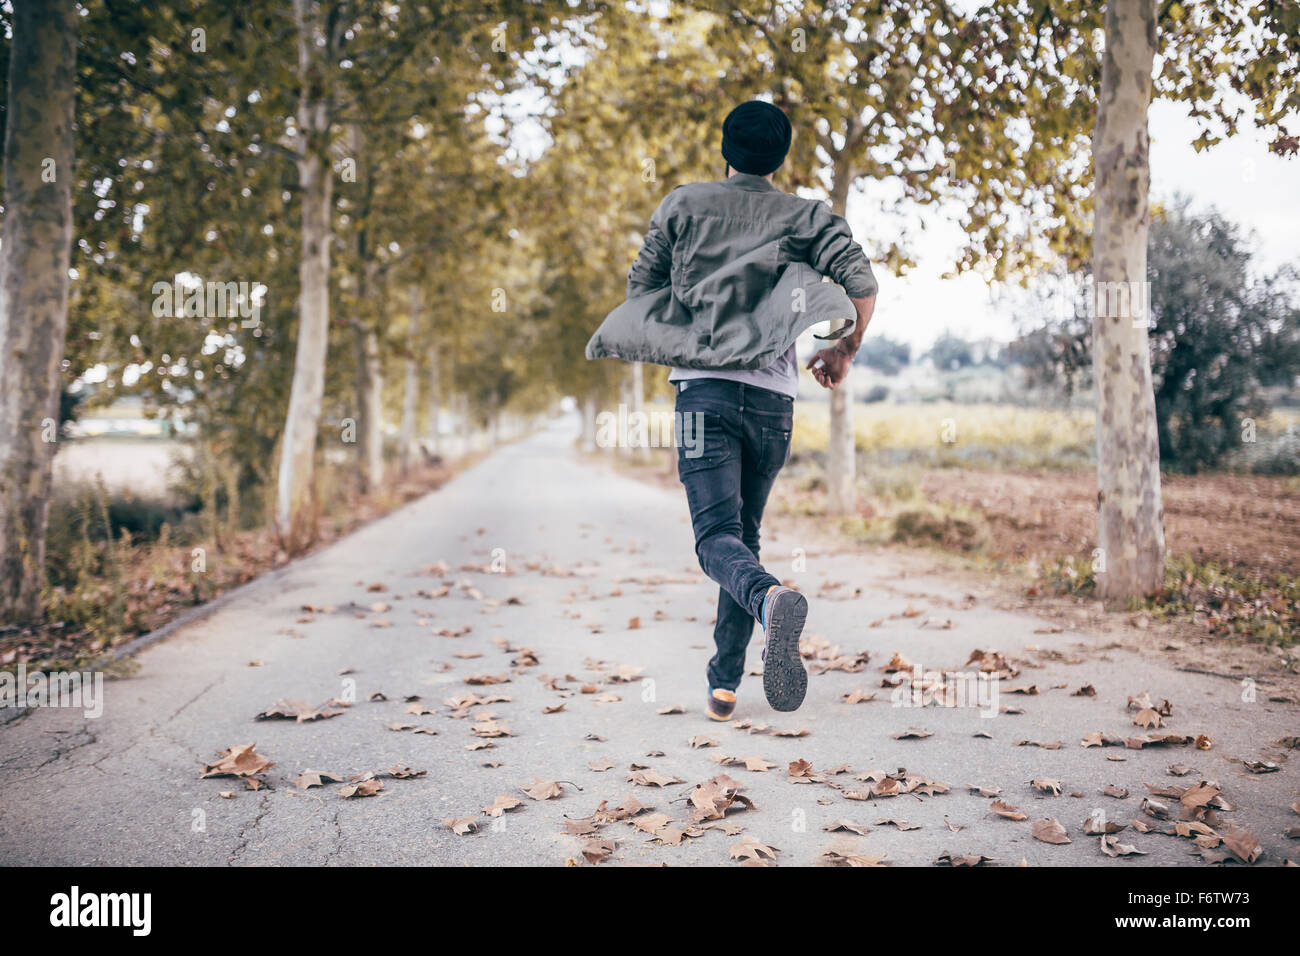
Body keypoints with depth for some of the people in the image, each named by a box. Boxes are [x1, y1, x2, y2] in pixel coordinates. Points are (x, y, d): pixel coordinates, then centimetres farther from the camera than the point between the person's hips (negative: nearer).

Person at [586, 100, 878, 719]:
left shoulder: (683, 205, 10)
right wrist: (844, 353, 13)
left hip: (704, 388, -2)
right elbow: (862, 284, -3)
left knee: (718, 537, -11)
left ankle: (771, 599, -46)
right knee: (745, 532, 15)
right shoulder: (805, 216, 10)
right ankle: (724, 684, 15)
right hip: (773, 396, 2)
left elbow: (641, 285, 13)